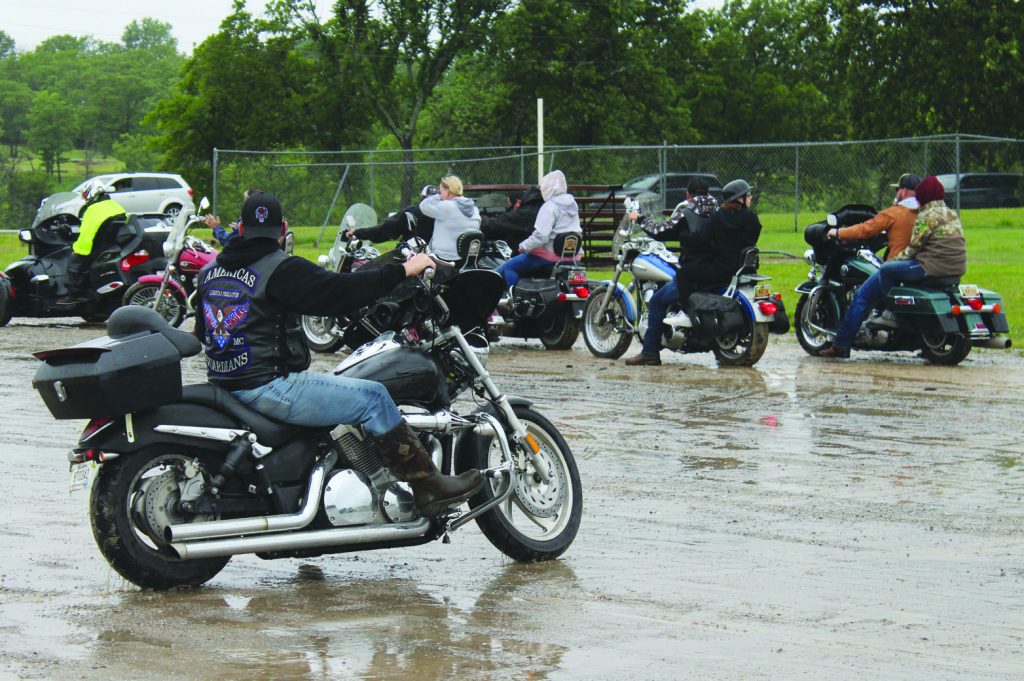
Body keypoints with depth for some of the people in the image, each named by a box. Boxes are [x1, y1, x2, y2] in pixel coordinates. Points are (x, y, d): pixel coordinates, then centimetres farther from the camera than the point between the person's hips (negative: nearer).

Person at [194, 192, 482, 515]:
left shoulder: (210, 271, 13)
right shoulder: (282, 269, -13)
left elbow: (202, 330, 25)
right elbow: (338, 292, -20)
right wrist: (402, 271, -14)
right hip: (267, 386, -9)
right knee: (372, 397, -9)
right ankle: (430, 487, -10)